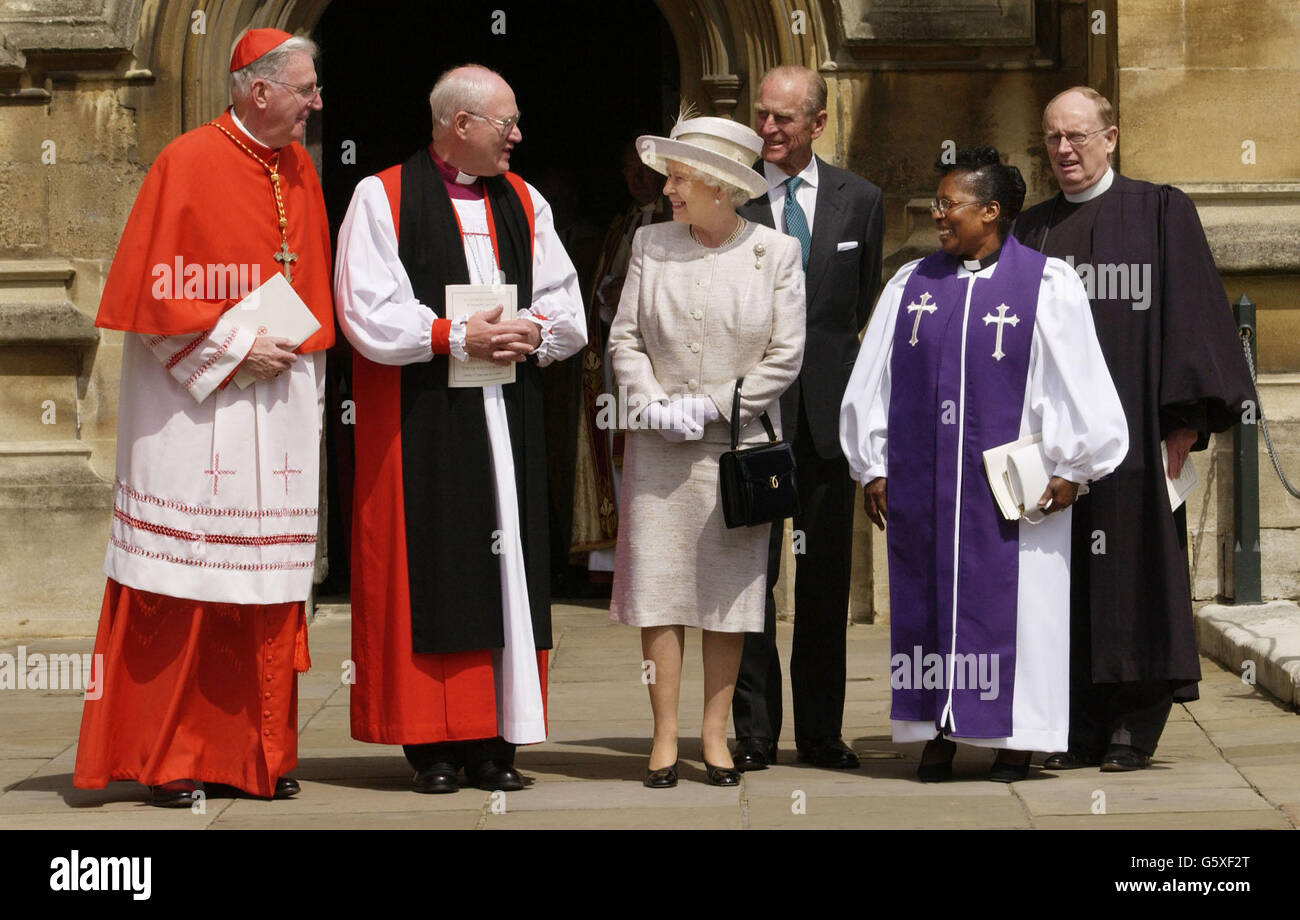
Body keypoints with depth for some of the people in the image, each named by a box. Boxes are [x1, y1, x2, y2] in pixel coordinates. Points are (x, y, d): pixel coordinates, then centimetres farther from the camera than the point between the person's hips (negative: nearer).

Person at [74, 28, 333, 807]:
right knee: (181, 590, -4)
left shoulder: (300, 172, 12)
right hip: (194, 406, -6)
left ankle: (258, 756, 12)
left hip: (279, 406, 6)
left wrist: (297, 358, 9)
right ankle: (169, 761, 4)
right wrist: (236, 347, -14)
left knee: (270, 588, 5)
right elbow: (156, 291, -11)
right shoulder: (188, 164, -8)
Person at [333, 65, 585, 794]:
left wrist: (536, 332, -8)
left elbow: (568, 306, 13)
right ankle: (435, 742, 1)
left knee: (507, 565, 1)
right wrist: (458, 337, -15)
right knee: (430, 571, -4)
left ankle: (494, 740, 5)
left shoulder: (524, 203, 14)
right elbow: (369, 313, -10)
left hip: (508, 418, 5)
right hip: (421, 422, -5)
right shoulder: (383, 199, -1)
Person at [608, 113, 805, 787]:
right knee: (658, 586, -1)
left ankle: (715, 734, 12)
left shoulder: (775, 252, 0)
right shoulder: (651, 244, 6)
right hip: (658, 447, 1)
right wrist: (654, 405, -9)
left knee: (730, 592, 3)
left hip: (738, 445, -1)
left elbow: (786, 354, -3)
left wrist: (712, 404, -10)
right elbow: (625, 338, 7)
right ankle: (664, 736, 5)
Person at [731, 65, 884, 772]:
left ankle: (821, 732, 13)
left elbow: (864, 305, 15)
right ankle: (753, 731, 7)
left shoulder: (859, 200, 8)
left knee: (826, 576, 6)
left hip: (828, 407, 2)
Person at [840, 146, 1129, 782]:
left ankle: (1014, 736, 8)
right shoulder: (910, 284, 9)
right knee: (929, 600, 6)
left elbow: (1078, 380, -3)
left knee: (1012, 603, -1)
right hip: (922, 484, 4)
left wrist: (1070, 468, -5)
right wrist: (872, 467, 8)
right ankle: (939, 732, 14)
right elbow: (872, 382, 11)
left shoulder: (1047, 285, -2)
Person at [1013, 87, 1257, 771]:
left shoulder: (1159, 212, 4)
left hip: (1132, 427, -3)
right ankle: (1079, 727, 5)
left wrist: (1183, 421, -10)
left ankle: (1133, 725, 3)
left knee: (1133, 563, -3)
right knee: (1066, 577, 1)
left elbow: (1188, 316, -2)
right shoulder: (1032, 231, 15)